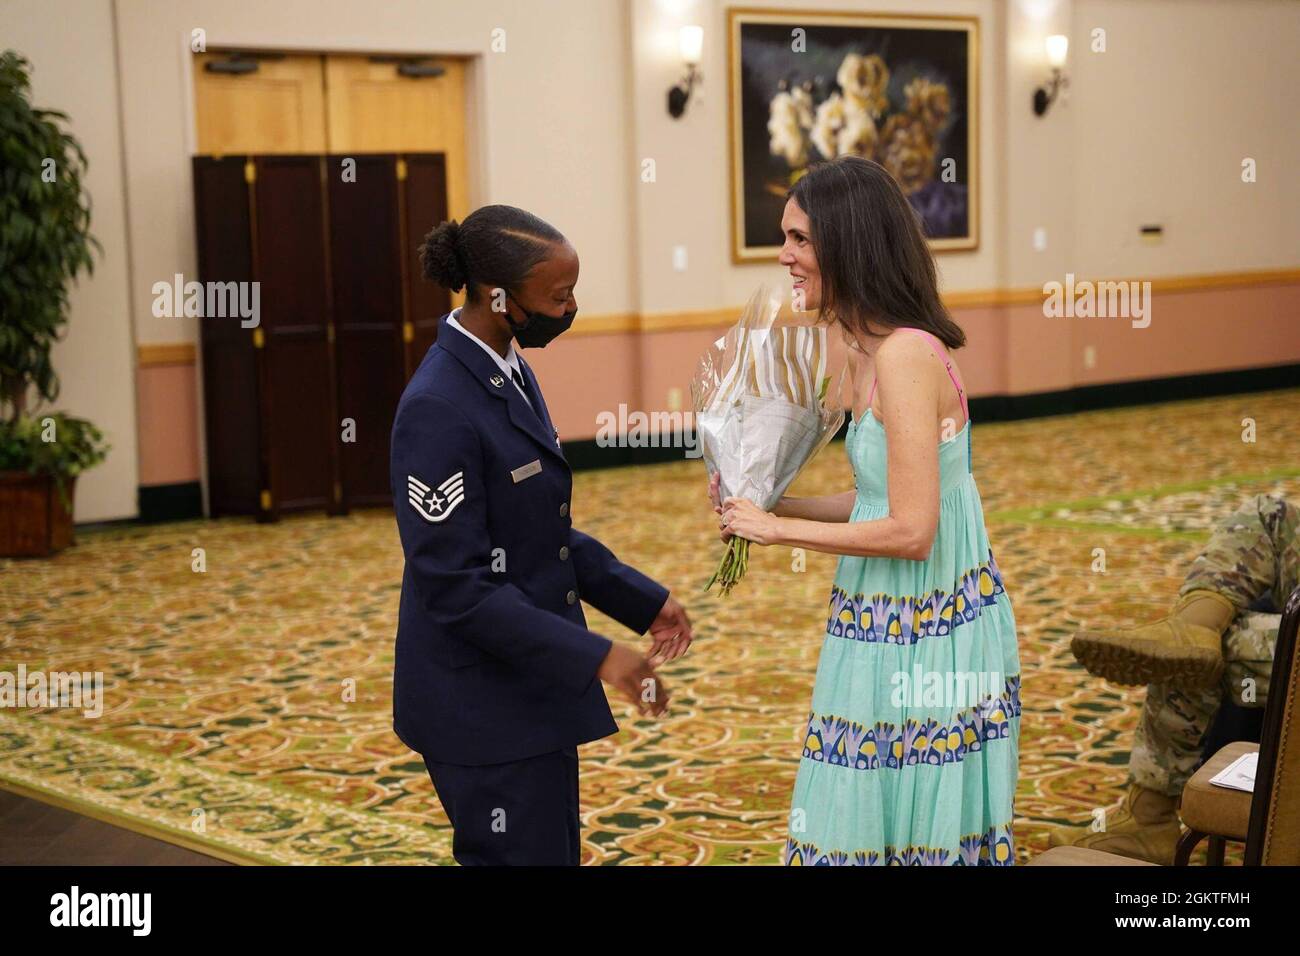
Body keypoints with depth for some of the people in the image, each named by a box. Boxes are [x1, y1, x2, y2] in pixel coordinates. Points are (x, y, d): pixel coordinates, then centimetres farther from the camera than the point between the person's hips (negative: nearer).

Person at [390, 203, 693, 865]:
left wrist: (642, 600, 9)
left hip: (529, 686, 9)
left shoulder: (510, 374, 7)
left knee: (554, 852, 17)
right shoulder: (439, 410, -22)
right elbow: (455, 586, -24)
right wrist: (595, 658, -23)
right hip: (480, 705, -9)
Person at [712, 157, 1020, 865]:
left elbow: (911, 529, -23)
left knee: (909, 828, 5)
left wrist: (779, 529, -14)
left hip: (917, 639, -9)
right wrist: (770, 505, 5)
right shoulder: (876, 350, 8)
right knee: (872, 818, 18)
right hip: (896, 626, 9)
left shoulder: (904, 357, -22)